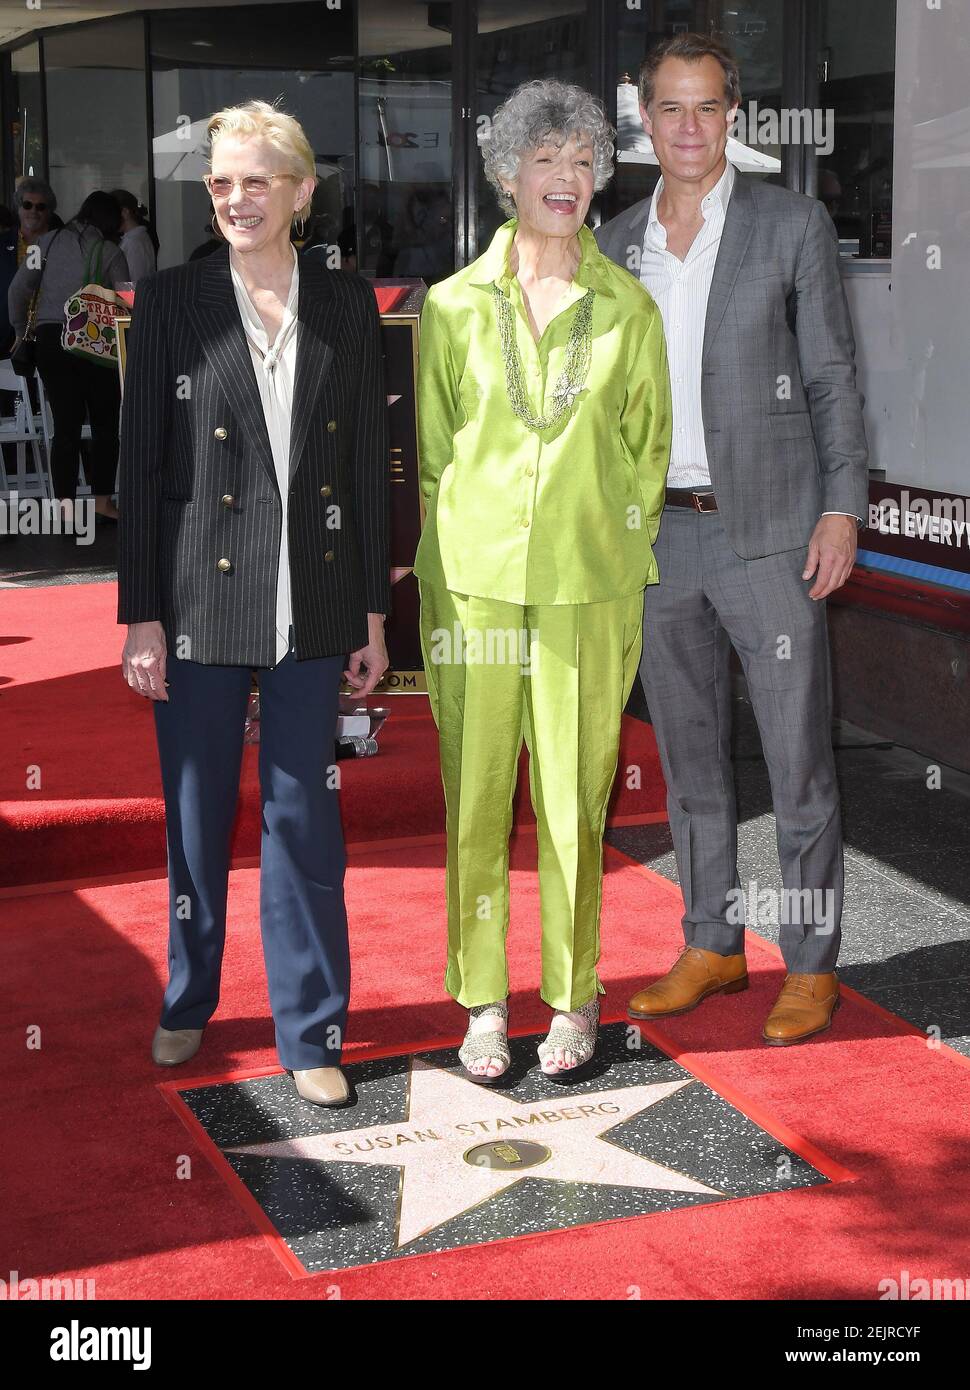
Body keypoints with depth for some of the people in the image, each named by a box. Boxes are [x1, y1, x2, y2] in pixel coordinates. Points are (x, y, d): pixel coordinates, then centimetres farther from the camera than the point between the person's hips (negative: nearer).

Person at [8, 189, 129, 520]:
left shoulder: (50, 241, 9)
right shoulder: (110, 252, 1)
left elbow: (18, 289, 7)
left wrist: (20, 331, 18)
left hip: (49, 340, 3)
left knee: (65, 425, 5)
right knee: (105, 424, 10)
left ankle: (65, 506, 4)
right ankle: (102, 500, 11)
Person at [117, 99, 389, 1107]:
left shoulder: (347, 307, 5)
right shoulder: (171, 303, -1)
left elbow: (369, 464, 6)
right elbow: (141, 467, -2)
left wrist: (373, 613, 4)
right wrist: (142, 614, -5)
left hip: (310, 603, 1)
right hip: (201, 599, -1)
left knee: (305, 816, 5)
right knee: (197, 813, 11)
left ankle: (311, 1033, 16)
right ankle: (188, 1004, 31)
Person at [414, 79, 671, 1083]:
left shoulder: (629, 309, 4)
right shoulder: (453, 305, 4)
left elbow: (649, 447, 10)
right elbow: (431, 447, 10)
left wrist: (623, 561, 6)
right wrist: (444, 571, 6)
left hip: (587, 588, 0)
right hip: (473, 579, 0)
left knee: (575, 799, 4)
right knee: (474, 795, 4)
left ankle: (574, 996, 20)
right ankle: (482, 1000, 18)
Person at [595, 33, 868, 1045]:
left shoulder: (793, 225, -1)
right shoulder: (616, 244, 10)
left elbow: (833, 377, -1)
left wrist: (842, 508, -9)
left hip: (768, 534, -4)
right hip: (659, 535, 4)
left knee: (798, 760, 0)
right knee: (689, 761, 12)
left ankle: (812, 963, 13)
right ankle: (711, 946, 26)